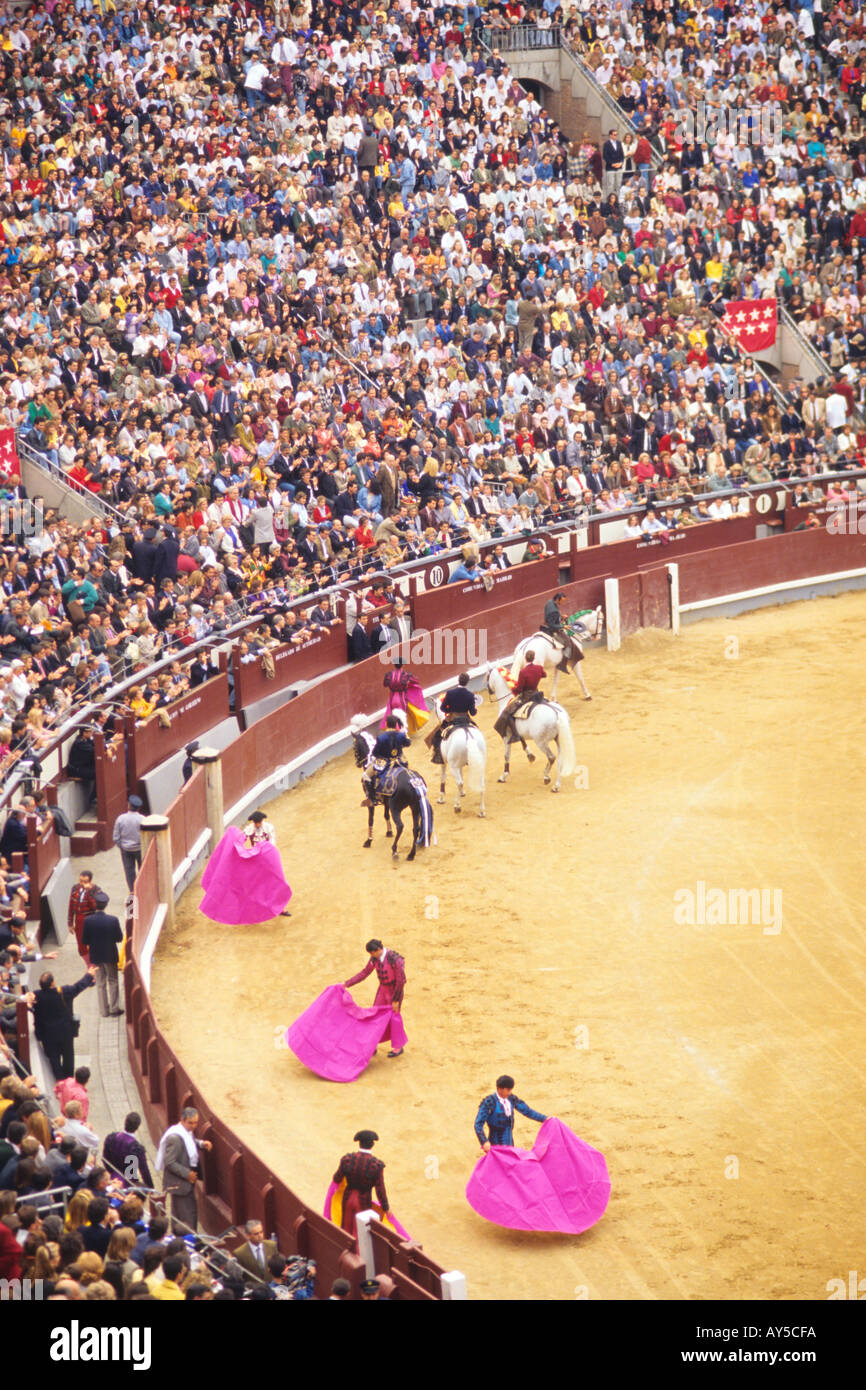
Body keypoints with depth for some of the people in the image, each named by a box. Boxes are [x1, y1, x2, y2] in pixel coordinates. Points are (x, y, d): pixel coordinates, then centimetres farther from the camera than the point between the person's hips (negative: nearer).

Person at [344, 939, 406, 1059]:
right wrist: (347, 983, 0)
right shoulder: (375, 958, -7)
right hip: (383, 989, 7)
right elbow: (364, 973, 5)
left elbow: (401, 981, -24)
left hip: (395, 991, -7)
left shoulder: (395, 959, -28)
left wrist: (395, 1000, -20)